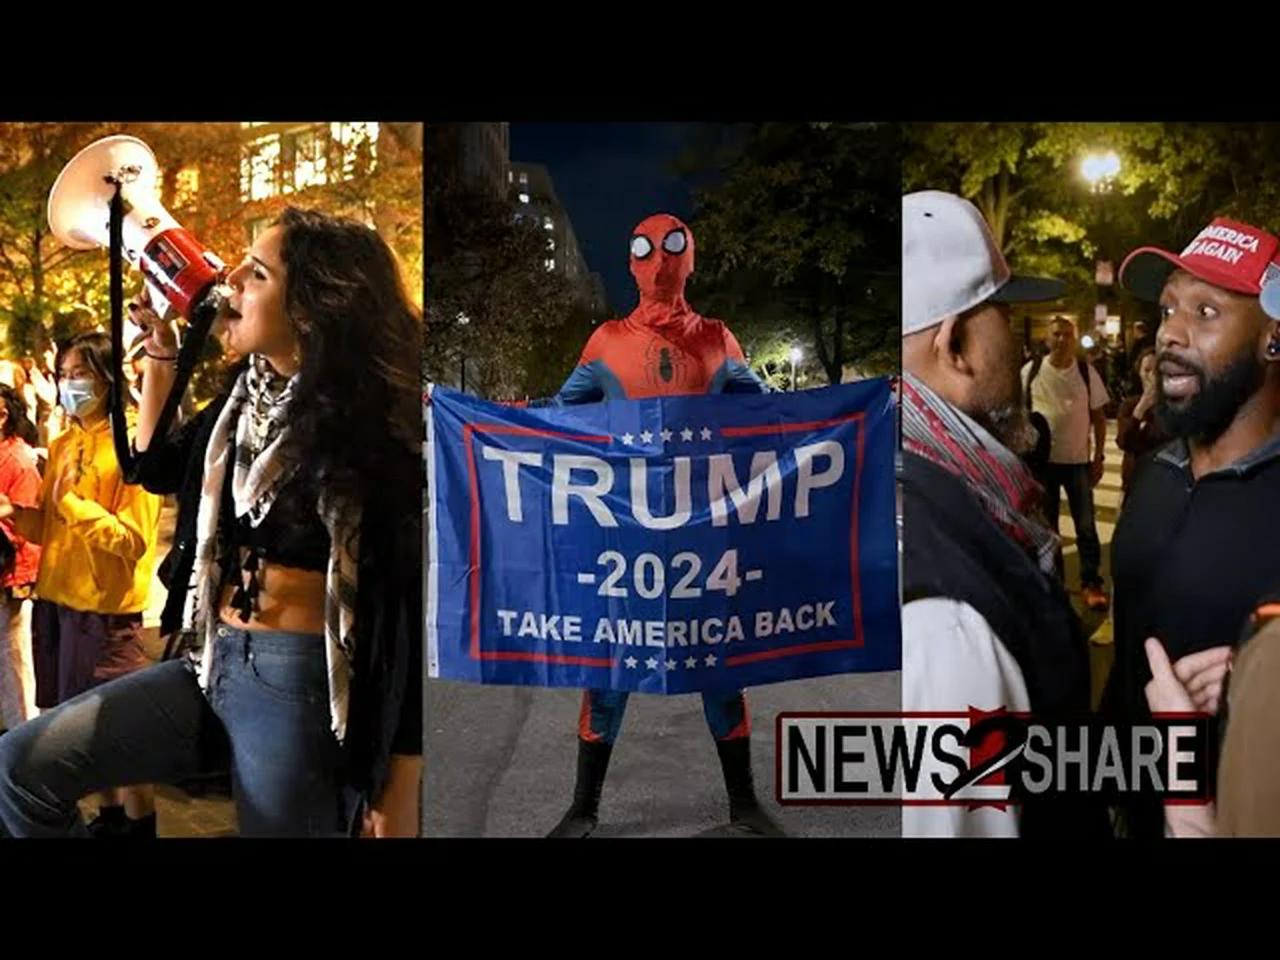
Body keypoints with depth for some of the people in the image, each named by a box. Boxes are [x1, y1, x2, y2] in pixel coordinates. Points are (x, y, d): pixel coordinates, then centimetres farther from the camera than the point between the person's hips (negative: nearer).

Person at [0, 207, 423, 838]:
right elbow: (157, 470, 27)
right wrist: (160, 355, 13)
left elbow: (409, 604, -14)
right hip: (211, 665, 7)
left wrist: (401, 786, -15)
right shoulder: (246, 394, 8)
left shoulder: (374, 427, -14)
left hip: (301, 685, -7)